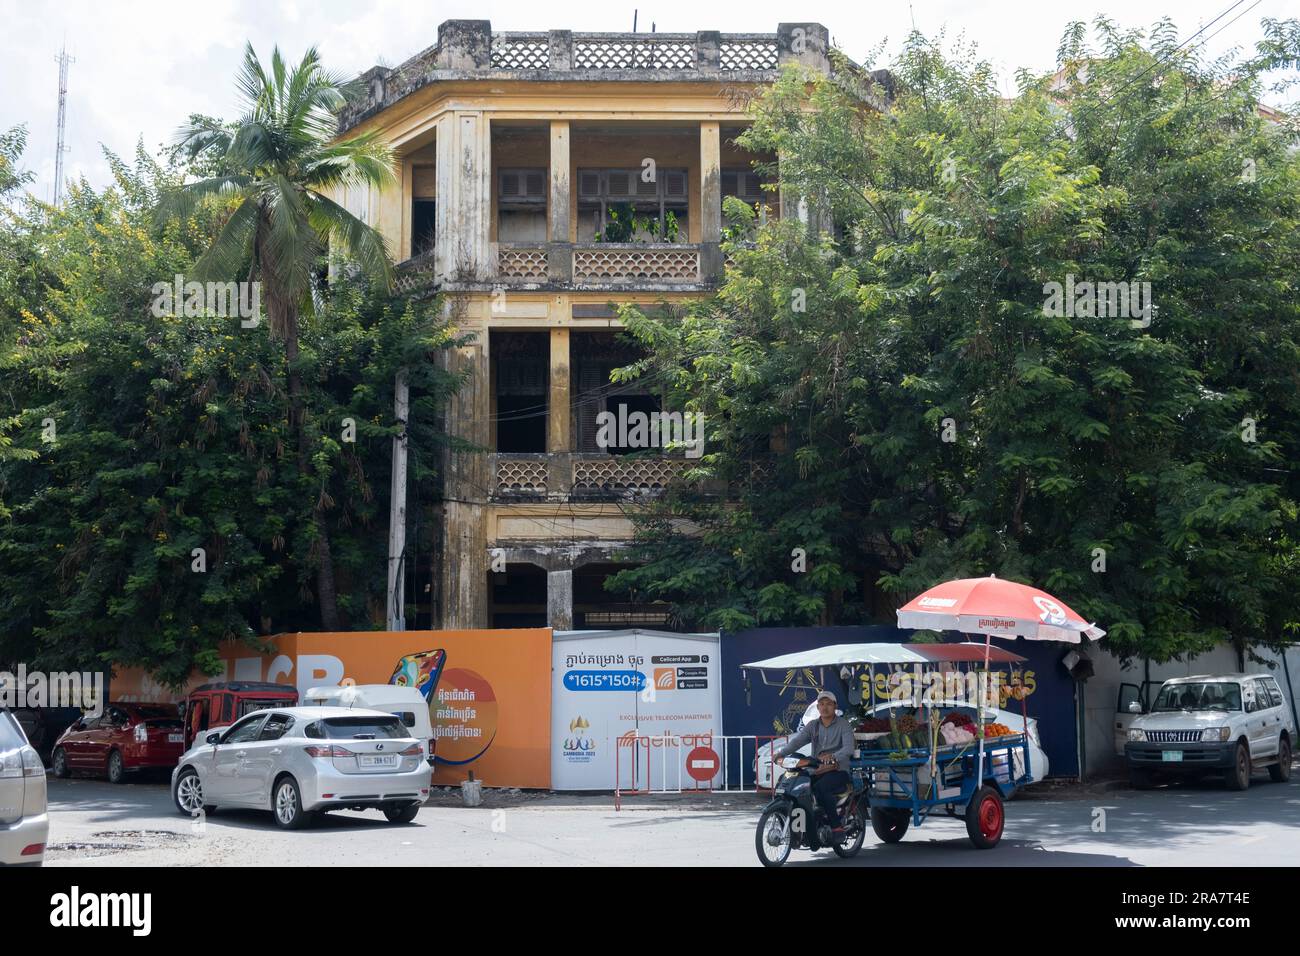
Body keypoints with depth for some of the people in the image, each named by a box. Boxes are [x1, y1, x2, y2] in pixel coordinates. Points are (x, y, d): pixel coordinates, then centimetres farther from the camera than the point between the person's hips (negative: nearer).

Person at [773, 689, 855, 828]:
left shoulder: (844, 725, 0)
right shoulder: (812, 725, 14)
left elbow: (848, 748, -16)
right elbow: (797, 741, -1)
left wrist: (832, 756, -37)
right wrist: (781, 753, -21)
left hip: (838, 771, -5)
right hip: (816, 770, 5)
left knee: (819, 788, -33)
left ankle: (836, 826, -24)